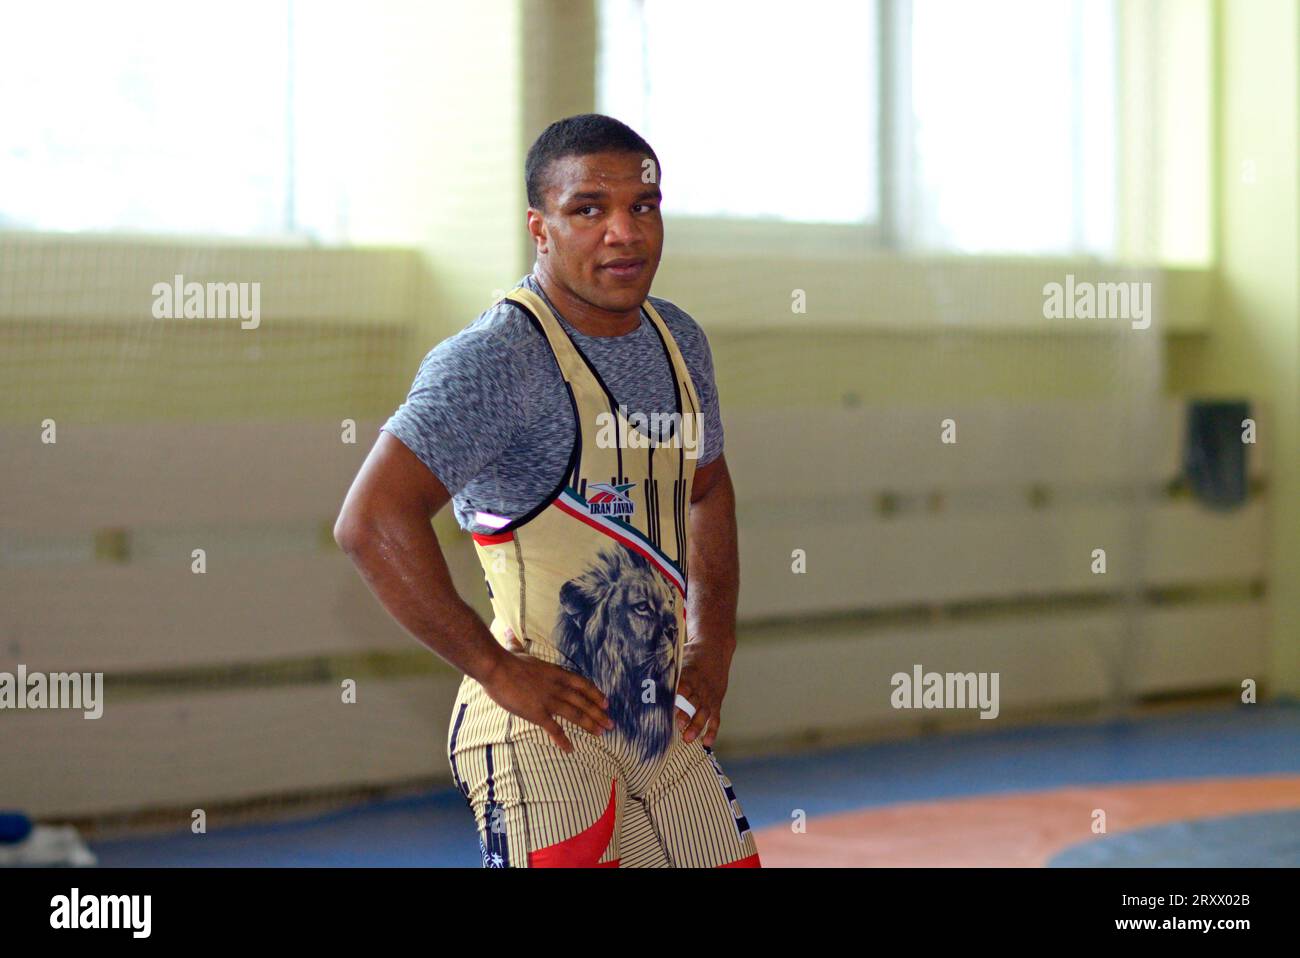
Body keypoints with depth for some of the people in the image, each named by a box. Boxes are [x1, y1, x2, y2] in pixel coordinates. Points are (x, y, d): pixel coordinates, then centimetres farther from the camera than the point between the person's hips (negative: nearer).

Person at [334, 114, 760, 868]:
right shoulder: (494, 360, -17)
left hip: (663, 721, 8)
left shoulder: (679, 341, 9)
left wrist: (712, 644, 13)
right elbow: (373, 522, -26)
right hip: (545, 731, -8)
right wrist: (498, 670, -22)